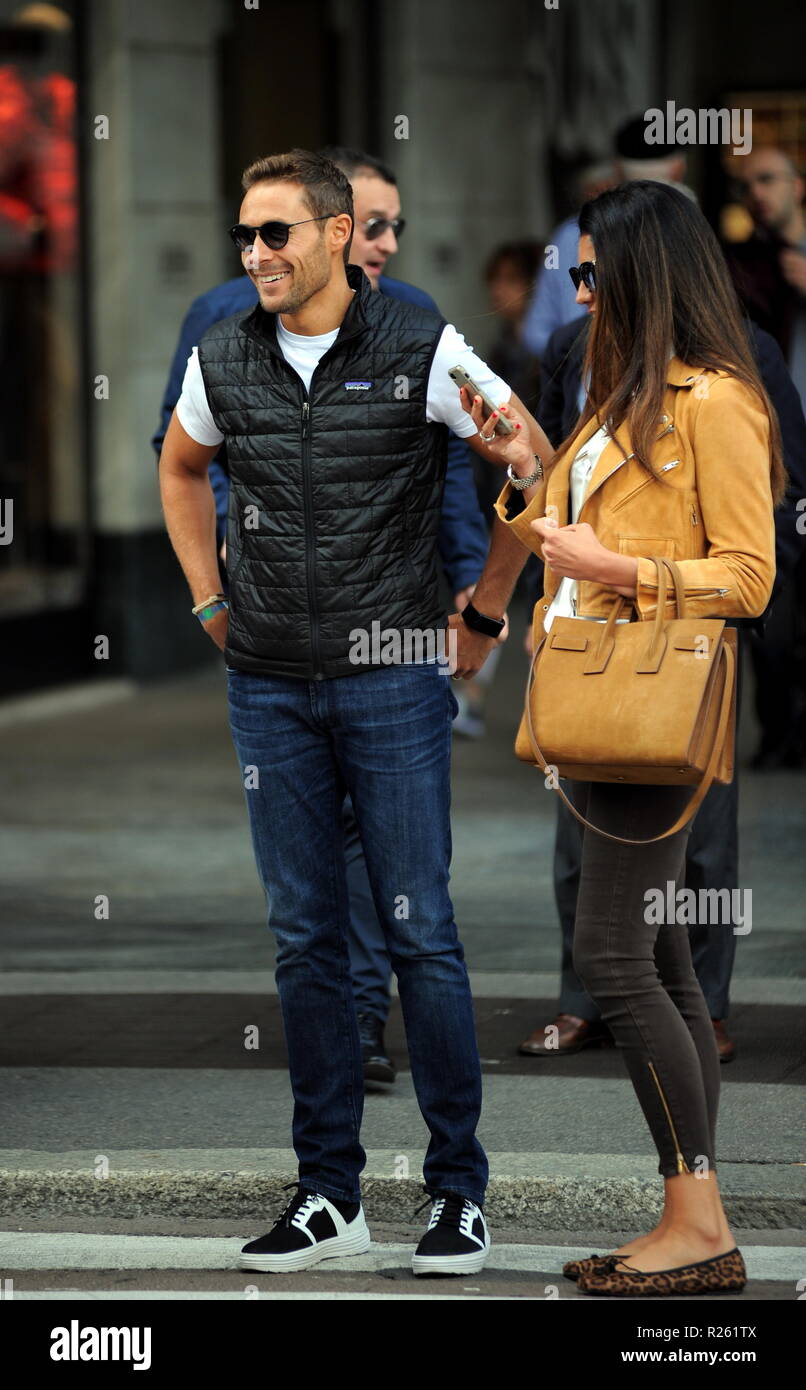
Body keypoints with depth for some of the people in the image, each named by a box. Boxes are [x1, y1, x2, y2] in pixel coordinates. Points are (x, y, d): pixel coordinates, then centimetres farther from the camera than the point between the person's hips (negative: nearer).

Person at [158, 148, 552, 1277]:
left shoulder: (422, 353, -7)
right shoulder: (223, 361, 4)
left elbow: (536, 468, 2)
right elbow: (181, 467, 25)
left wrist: (483, 613, 4)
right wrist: (210, 600, 17)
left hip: (392, 679, -4)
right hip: (269, 686, 4)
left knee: (419, 931, -3)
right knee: (306, 939, 6)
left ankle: (458, 1191, 5)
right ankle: (328, 1194, 12)